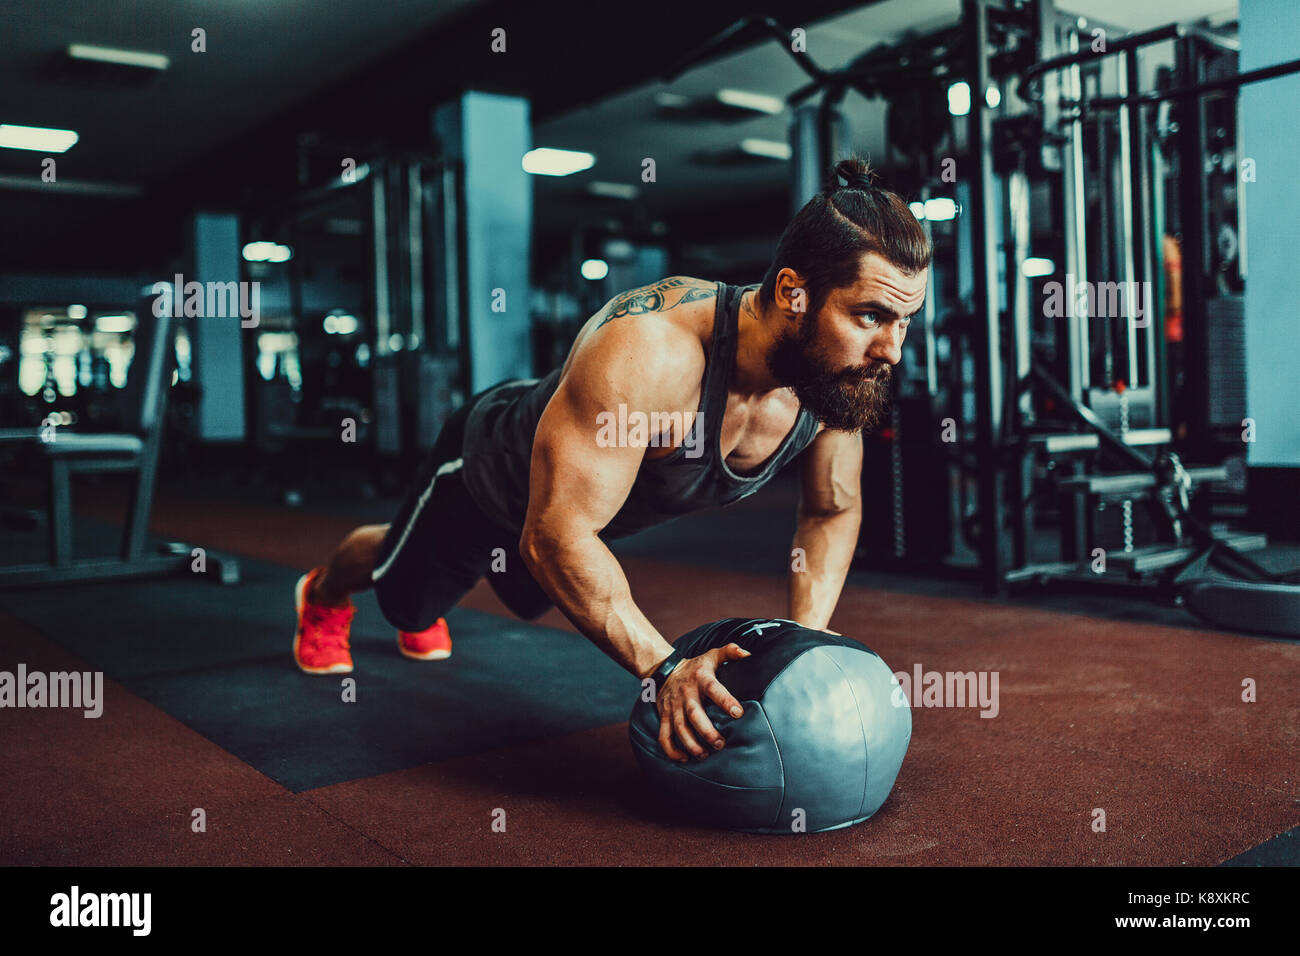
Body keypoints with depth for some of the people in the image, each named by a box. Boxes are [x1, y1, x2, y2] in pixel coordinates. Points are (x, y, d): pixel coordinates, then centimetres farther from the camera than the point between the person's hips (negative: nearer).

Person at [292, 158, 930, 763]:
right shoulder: (647, 356, -50)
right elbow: (555, 534, -47)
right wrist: (663, 668, -52)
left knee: (527, 595, 36)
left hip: (585, 501, 6)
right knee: (404, 594, 25)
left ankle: (424, 614, 69)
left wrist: (807, 641, -23)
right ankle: (324, 594, 62)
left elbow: (834, 508, -11)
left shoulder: (841, 365, -29)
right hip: (492, 463, -5)